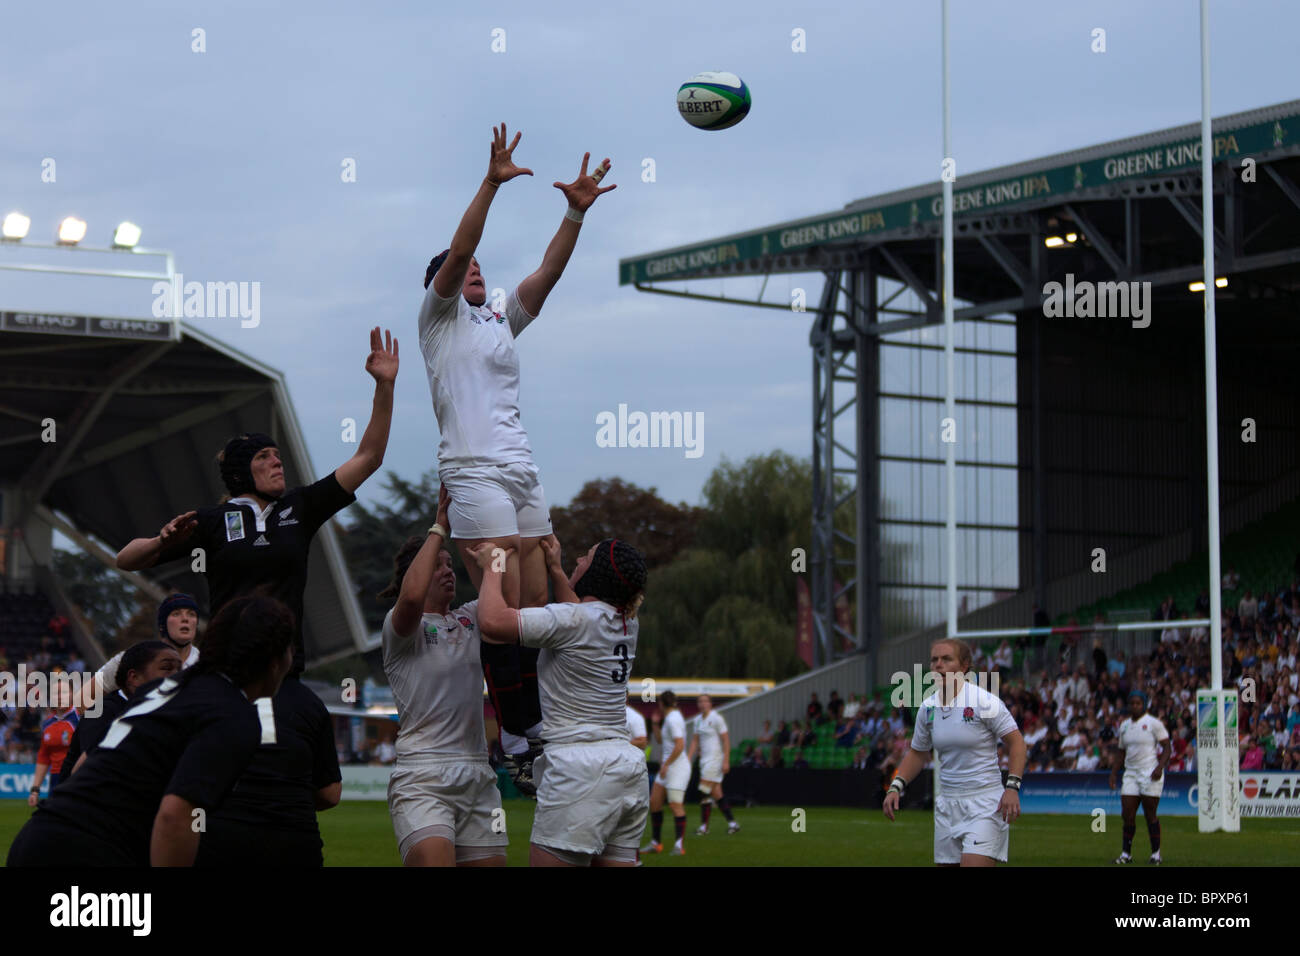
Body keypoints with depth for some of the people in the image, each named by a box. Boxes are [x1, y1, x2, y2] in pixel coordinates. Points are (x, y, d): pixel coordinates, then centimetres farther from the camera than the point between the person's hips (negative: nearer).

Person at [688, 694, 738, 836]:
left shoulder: (716, 719, -10)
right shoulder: (698, 720, 13)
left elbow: (726, 740, -11)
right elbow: (695, 741, 17)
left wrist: (726, 761, -16)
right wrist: (689, 758, 9)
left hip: (715, 759, -8)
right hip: (705, 759, 8)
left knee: (705, 792, -11)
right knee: (717, 794, 5)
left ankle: (704, 826, -5)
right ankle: (732, 823, 10)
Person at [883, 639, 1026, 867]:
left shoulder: (984, 701, -10)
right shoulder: (928, 707, 7)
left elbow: (1015, 742, -8)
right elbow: (917, 752, 19)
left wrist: (1012, 787, -18)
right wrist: (896, 787, 5)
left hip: (984, 803, -6)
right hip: (947, 804, 6)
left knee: (974, 864, -21)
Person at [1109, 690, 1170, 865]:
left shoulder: (1154, 723, -3)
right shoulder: (1124, 725, 14)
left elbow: (1166, 748, -5)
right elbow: (1121, 753, 21)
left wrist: (1159, 767, -19)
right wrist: (1113, 773, 13)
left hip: (1150, 773, -5)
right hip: (1130, 772, 5)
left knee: (1150, 814, -5)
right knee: (1127, 814, -1)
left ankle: (1156, 853, 3)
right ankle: (1126, 853, 5)